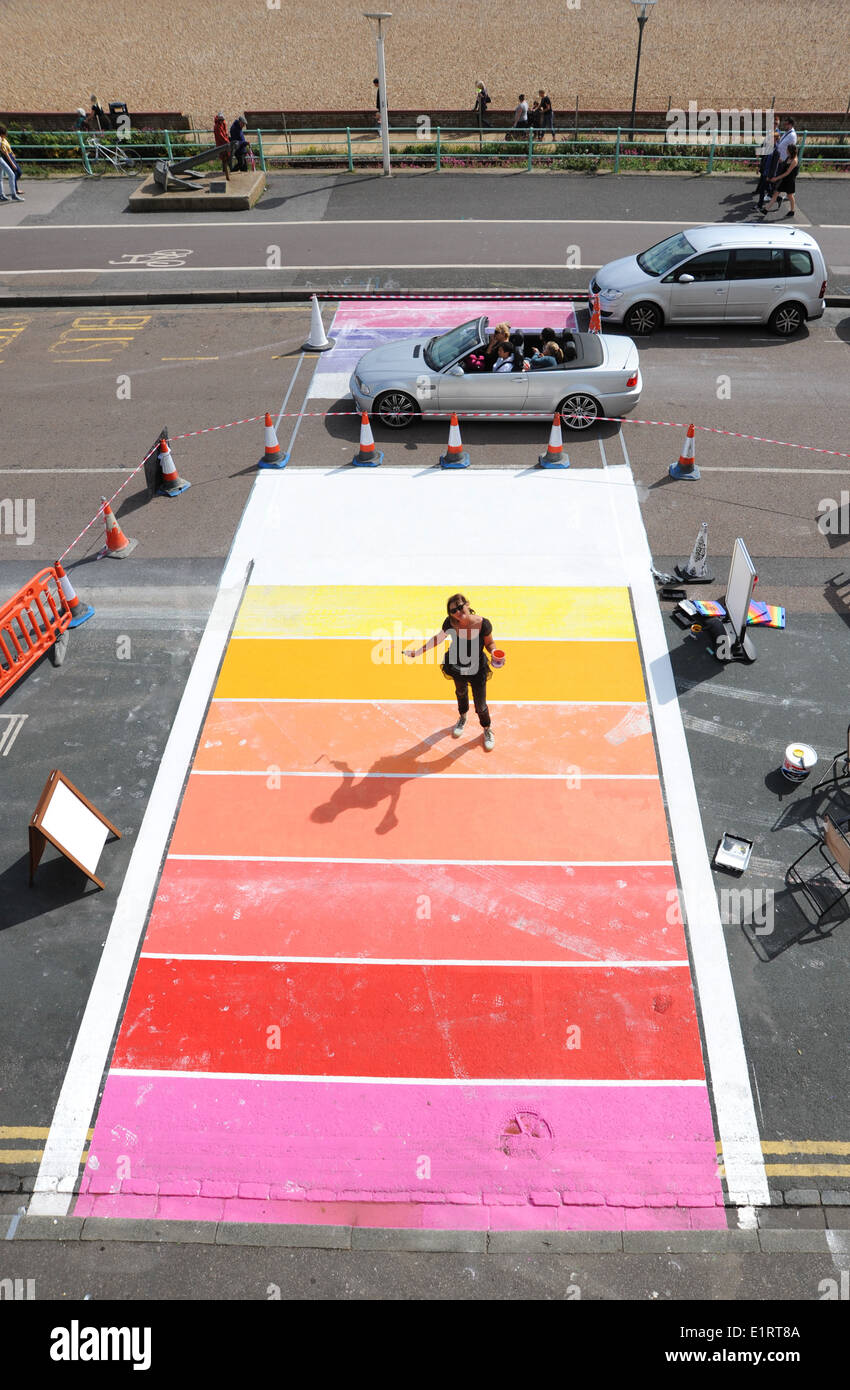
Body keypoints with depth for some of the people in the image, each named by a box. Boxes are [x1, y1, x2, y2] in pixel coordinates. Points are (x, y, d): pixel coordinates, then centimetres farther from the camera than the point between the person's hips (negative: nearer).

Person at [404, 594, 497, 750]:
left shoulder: (483, 624, -30)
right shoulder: (450, 623, -25)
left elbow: (489, 643, -10)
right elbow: (439, 638, -5)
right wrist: (419, 651, -7)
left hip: (477, 670, -2)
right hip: (457, 667, 3)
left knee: (480, 705, 7)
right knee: (461, 693, 32)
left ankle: (487, 730, 41)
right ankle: (462, 717, 65)